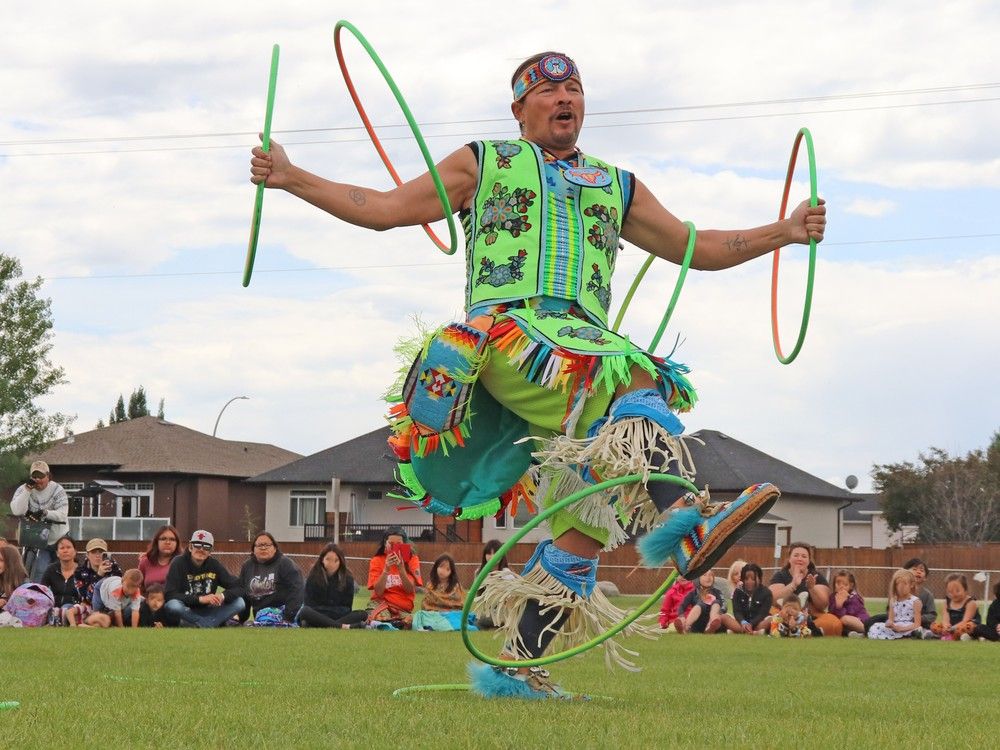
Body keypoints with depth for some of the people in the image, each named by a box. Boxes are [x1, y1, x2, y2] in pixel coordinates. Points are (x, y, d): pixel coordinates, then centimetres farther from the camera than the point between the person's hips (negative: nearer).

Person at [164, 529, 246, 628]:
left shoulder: (214, 564, 3)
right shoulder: (179, 563, -7)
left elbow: (237, 587, -2)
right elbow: (170, 595, -18)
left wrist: (223, 596, -25)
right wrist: (200, 599, -28)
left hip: (207, 611, 4)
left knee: (239, 603, -16)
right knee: (173, 605, -38)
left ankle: (203, 625, -27)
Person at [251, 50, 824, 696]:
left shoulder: (618, 187, 33)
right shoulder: (484, 164, 25)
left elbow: (697, 247, 33)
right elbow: (385, 208, 22)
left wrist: (783, 232, 22)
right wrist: (291, 178, 14)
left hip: (588, 343, 5)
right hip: (506, 328, -4)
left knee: (589, 509, -14)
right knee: (635, 384, -35)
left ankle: (519, 666, -9)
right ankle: (684, 521, -55)